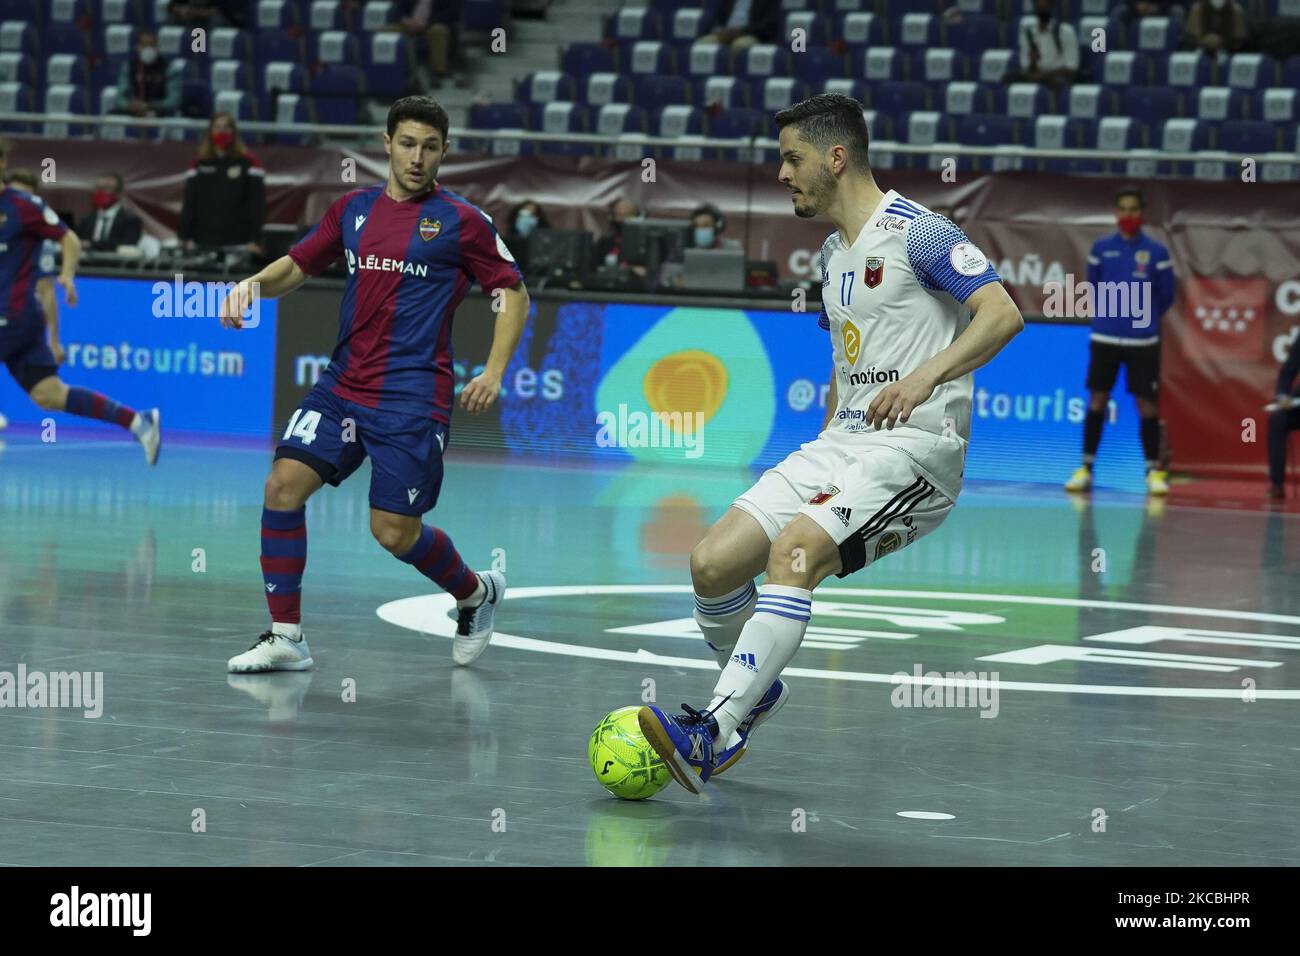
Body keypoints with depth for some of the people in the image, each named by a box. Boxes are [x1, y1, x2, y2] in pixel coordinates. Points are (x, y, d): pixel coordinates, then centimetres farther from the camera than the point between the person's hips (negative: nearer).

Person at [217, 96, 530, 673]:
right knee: (283, 485, -11)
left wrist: (493, 373, -9)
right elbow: (297, 267, 18)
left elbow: (513, 293, 3)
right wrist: (253, 285, -4)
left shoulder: (461, 222, -3)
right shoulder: (353, 209, 10)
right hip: (343, 383, 5)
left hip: (413, 397, -5)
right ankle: (285, 639, -2)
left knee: (394, 531, -6)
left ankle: (477, 593, 25)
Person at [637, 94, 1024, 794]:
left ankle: (713, 733, -34)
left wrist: (926, 375, -30)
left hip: (916, 447, -8)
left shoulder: (914, 231, -8)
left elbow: (1003, 314, -18)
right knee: (712, 563, -6)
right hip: (841, 443, 8)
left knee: (794, 550, -30)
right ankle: (755, 692, 21)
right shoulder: (833, 254, 19)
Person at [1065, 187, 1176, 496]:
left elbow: (1166, 296, 6)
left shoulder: (1156, 252, -2)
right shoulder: (1101, 248, 3)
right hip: (1104, 337, 2)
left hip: (1143, 340, -1)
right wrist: (1110, 314, 12)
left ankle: (1154, 471, 9)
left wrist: (1143, 318, 11)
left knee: (1147, 403, 0)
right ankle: (1086, 468, 10)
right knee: (1097, 400, 3)